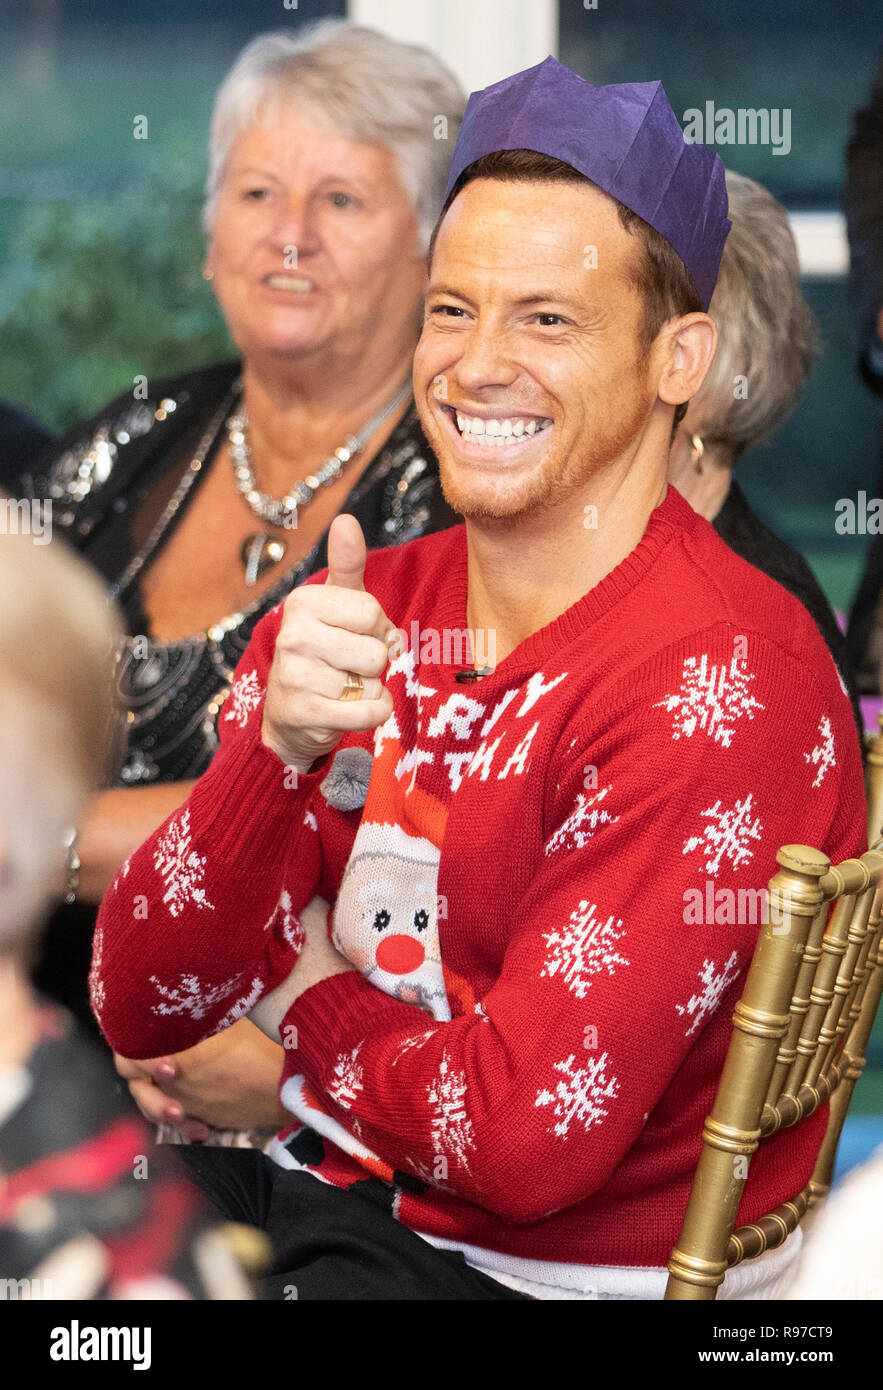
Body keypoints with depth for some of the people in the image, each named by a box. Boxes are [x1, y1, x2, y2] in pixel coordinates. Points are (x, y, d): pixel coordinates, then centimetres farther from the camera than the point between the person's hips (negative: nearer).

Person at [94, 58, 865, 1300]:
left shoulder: (723, 683, -19)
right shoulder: (362, 609, 2)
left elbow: (531, 1136, -23)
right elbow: (141, 1011, -4)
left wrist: (308, 1006, -5)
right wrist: (280, 746, -21)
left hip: (547, 1270, -6)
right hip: (322, 1184, 6)